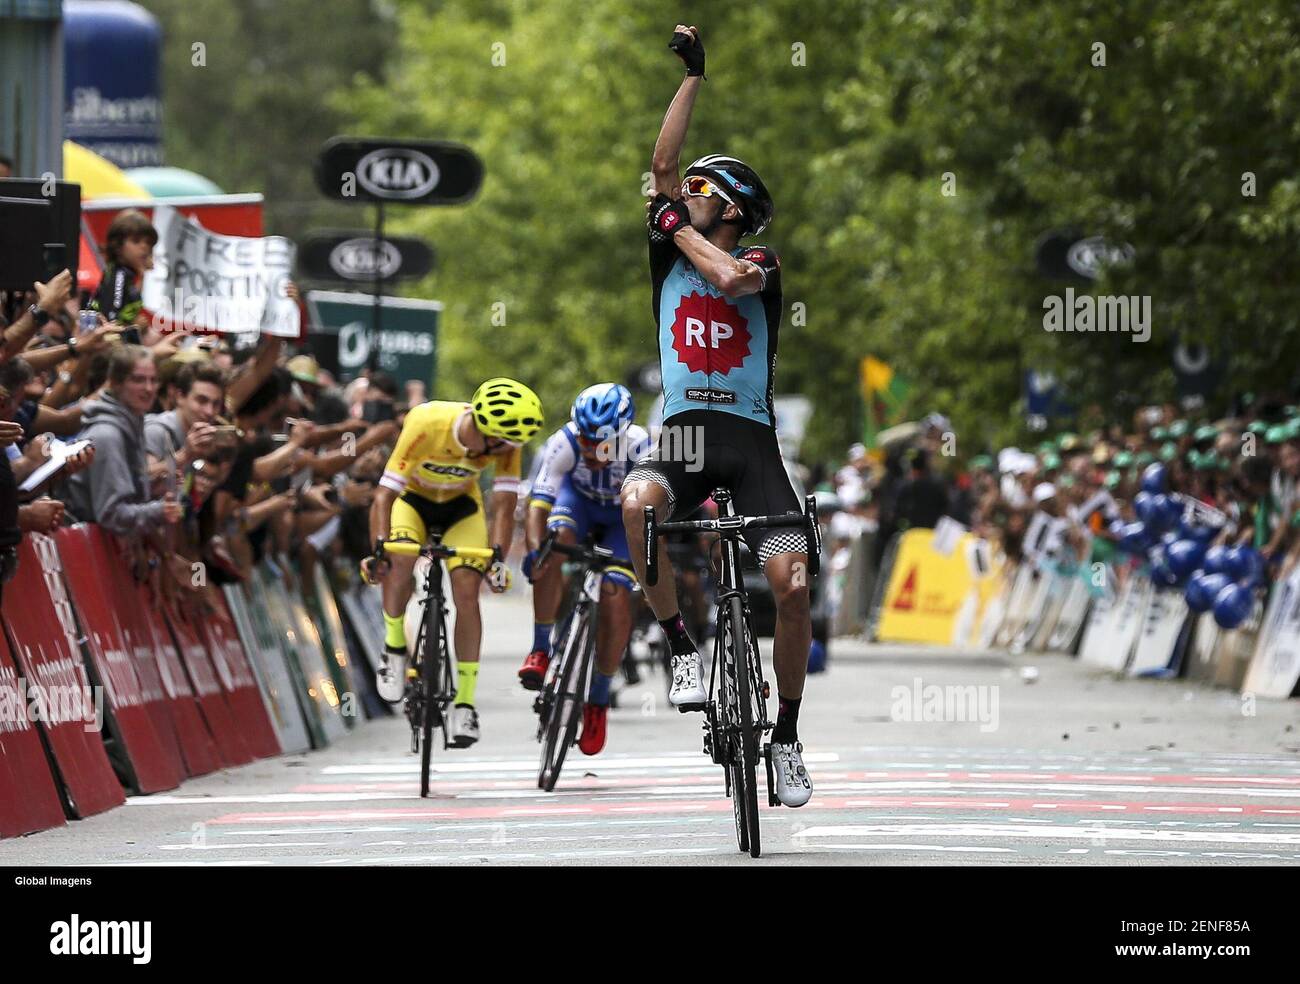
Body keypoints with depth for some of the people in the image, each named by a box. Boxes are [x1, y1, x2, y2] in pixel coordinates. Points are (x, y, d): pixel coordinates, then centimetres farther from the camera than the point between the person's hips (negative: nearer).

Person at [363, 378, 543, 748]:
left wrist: (498, 558, -40)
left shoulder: (506, 444, -27)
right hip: (413, 498, -2)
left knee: (467, 592, -16)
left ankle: (465, 704, -9)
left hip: (461, 507, 2)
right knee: (399, 562, -33)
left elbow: (504, 506, -25)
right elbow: (384, 495, -36)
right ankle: (394, 651, -10)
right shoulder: (425, 425, -37)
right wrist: (379, 549, -48)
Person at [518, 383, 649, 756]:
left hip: (623, 515, 0)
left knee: (616, 596, -17)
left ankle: (599, 697, 2)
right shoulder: (564, 443, -35)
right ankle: (540, 648, -21)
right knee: (558, 539, -33)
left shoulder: (640, 449, -36)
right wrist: (534, 549, -56)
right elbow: (539, 505, -39)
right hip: (579, 499, 1)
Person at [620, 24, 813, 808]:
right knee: (637, 502, -34)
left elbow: (729, 276, -20)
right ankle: (684, 647, -19)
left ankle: (787, 735, 3)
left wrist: (678, 226, -4)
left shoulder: (762, 264, 4)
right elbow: (663, 161, 5)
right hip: (683, 433, 2)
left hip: (751, 440, -2)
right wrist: (695, 74, 5)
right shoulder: (672, 253, 13)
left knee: (792, 585, -14)